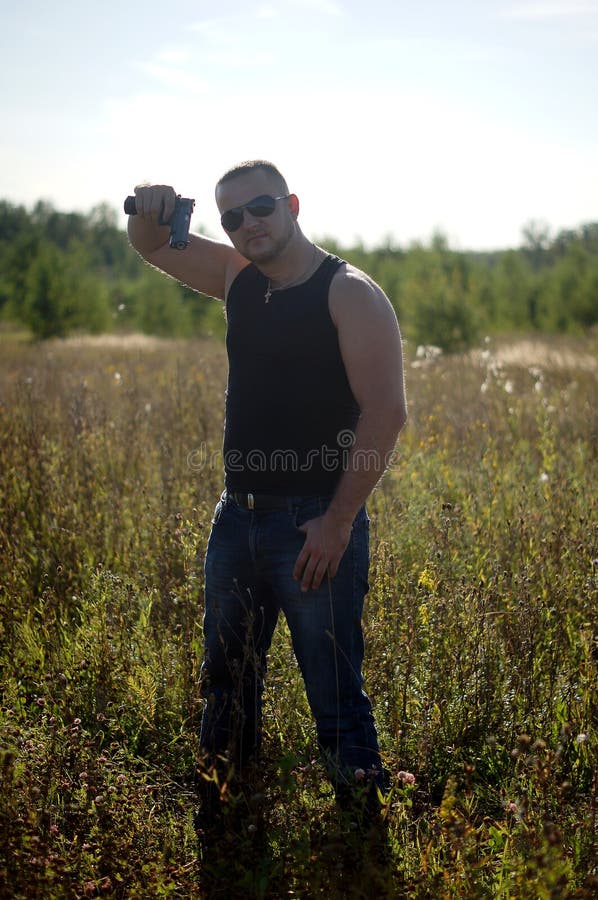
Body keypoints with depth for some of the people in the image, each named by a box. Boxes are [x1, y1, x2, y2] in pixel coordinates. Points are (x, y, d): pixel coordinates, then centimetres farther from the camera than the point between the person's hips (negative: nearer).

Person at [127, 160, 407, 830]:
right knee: (226, 687, 17)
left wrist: (339, 521, -20)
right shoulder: (238, 277, 10)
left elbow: (386, 412, -16)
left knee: (335, 699, -5)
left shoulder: (350, 294, -9)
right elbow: (151, 246, 21)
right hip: (236, 517, 7)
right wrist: (151, 214, -4)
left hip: (314, 525, -7)